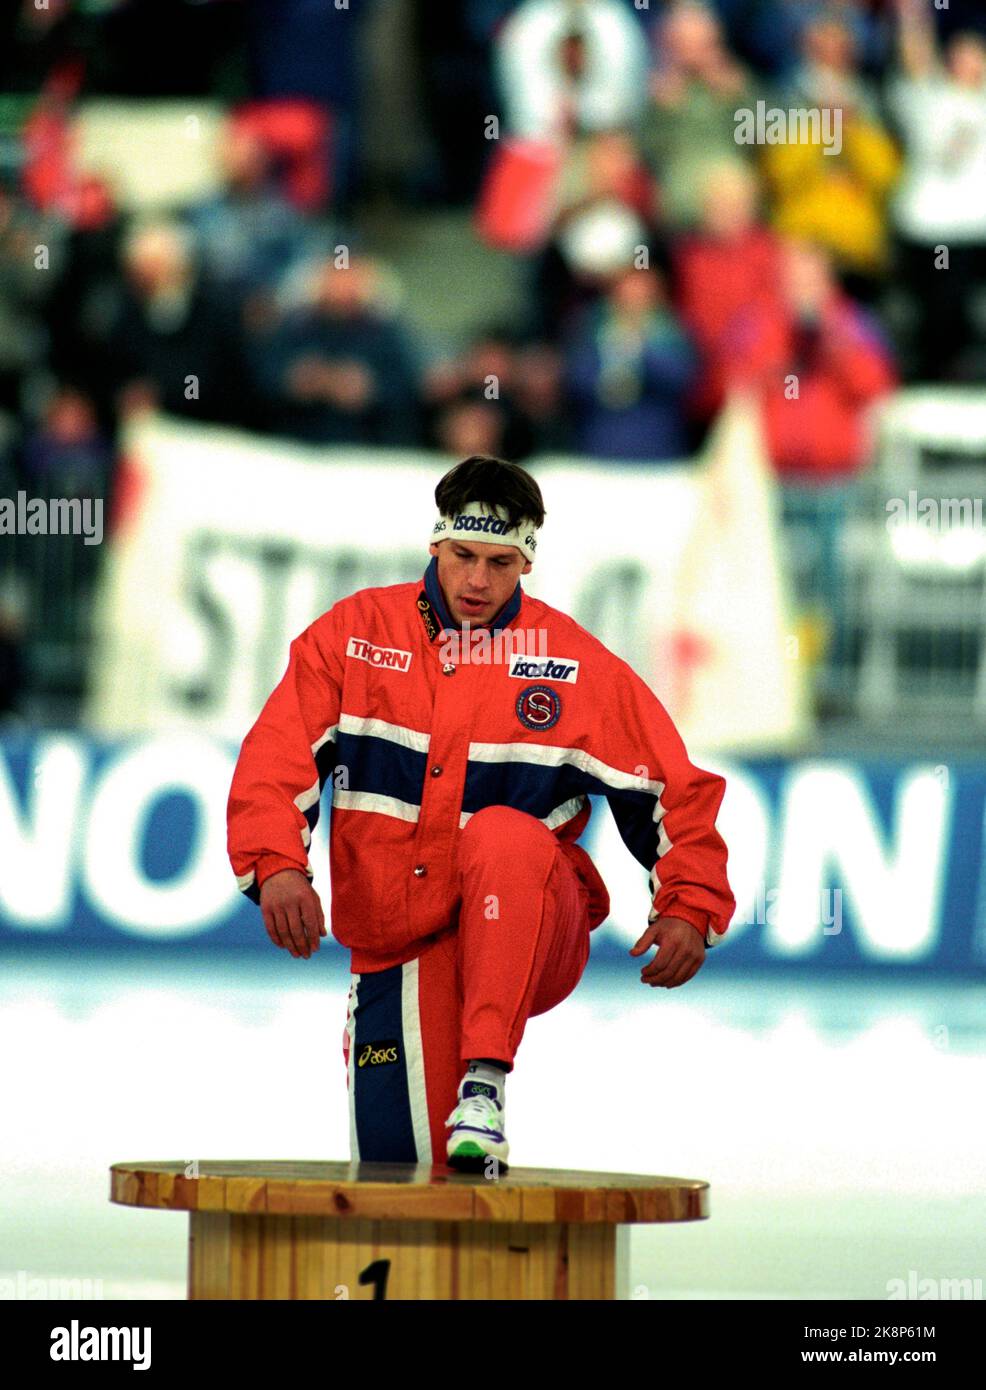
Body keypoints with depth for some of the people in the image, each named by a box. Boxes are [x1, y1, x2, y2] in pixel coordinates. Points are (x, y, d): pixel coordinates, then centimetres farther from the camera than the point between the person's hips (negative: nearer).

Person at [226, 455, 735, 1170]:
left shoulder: (574, 663, -1)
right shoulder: (356, 633, 1)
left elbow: (672, 788, 3)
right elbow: (279, 756, -5)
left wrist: (690, 910, -9)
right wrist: (278, 865, -21)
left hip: (534, 941, -1)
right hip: (399, 945, 1)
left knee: (503, 837, -36)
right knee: (403, 1172, -11)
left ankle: (485, 1085, -36)